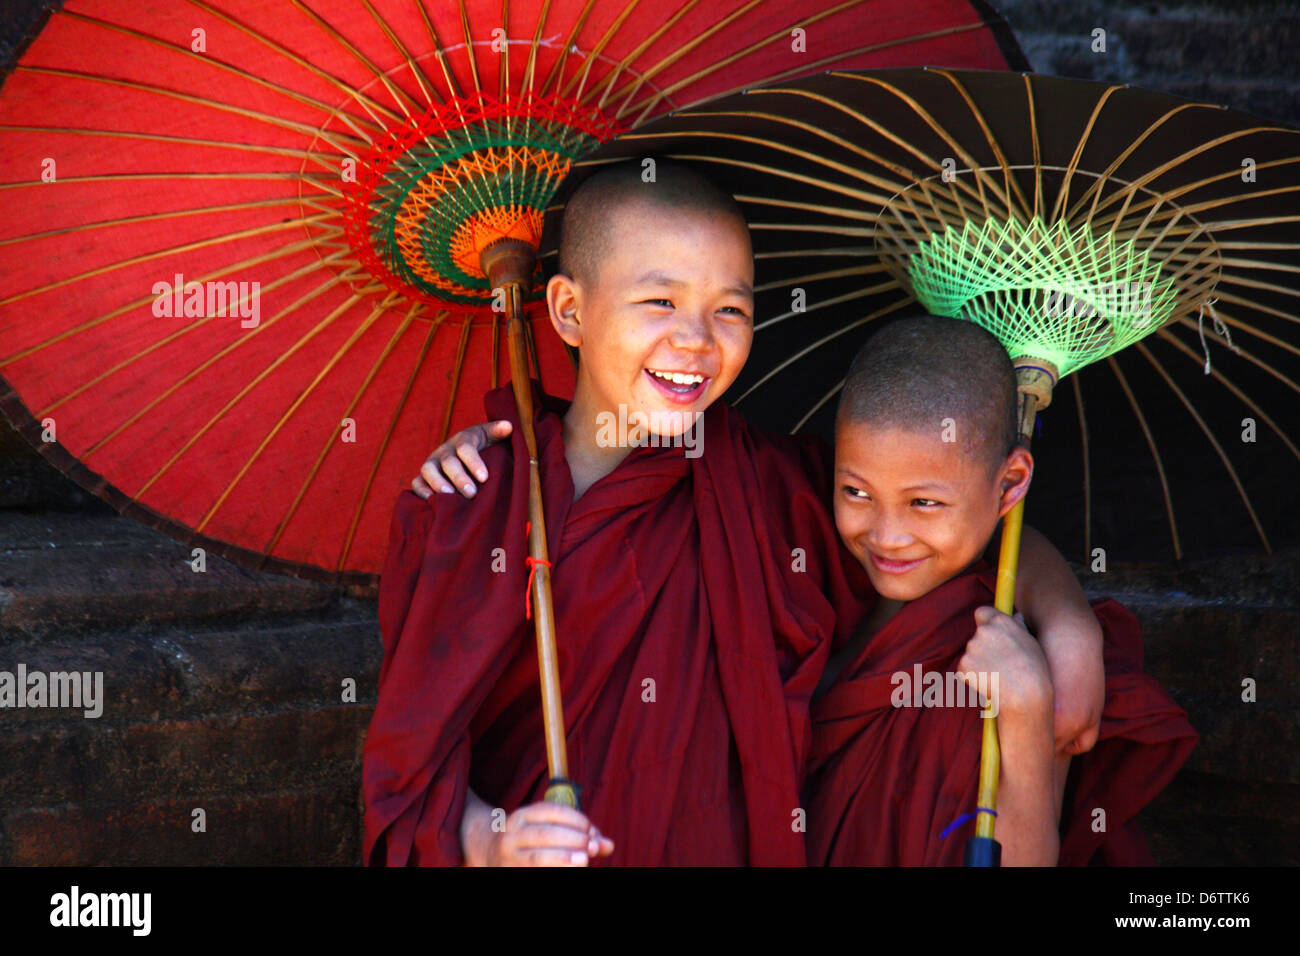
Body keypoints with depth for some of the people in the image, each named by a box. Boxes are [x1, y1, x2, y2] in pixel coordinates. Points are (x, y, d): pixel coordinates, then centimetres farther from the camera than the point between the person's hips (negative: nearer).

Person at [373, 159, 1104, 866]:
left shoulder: (769, 490, -2)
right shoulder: (469, 504, -7)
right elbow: (418, 732, -7)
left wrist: (1069, 627, -11)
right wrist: (482, 837, -24)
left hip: (726, 845, 0)